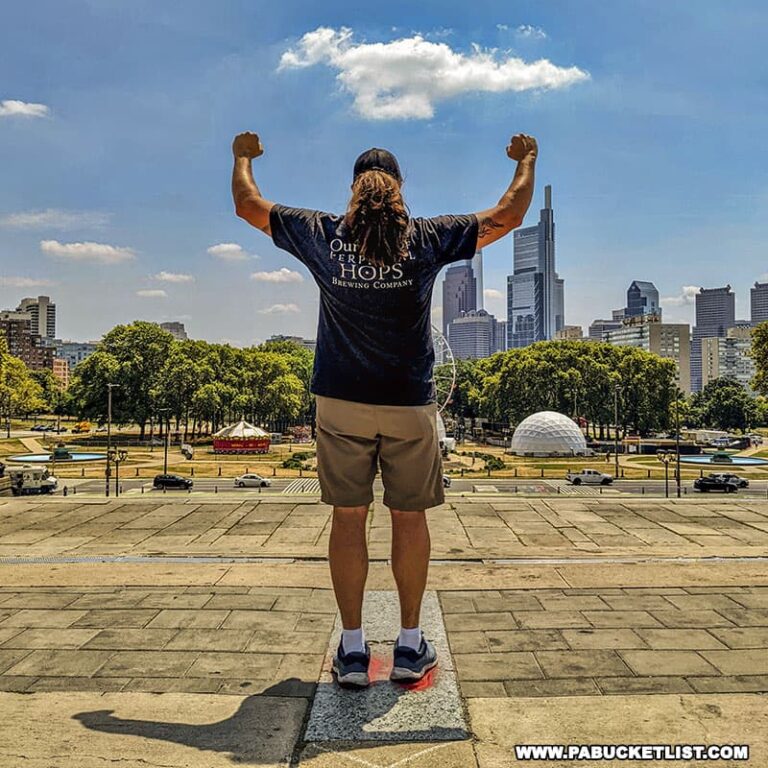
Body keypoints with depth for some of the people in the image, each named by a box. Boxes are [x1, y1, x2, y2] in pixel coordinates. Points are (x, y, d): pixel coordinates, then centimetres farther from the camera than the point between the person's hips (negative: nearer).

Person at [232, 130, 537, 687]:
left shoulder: (324, 235, 0)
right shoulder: (428, 238, -3)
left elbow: (248, 205, 12)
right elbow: (509, 216, 7)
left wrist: (244, 158, 32)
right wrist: (526, 162, 25)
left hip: (341, 401, 1)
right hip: (410, 405, 0)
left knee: (348, 518, 7)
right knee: (410, 518, 10)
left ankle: (353, 649, 13)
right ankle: (411, 646, 19)